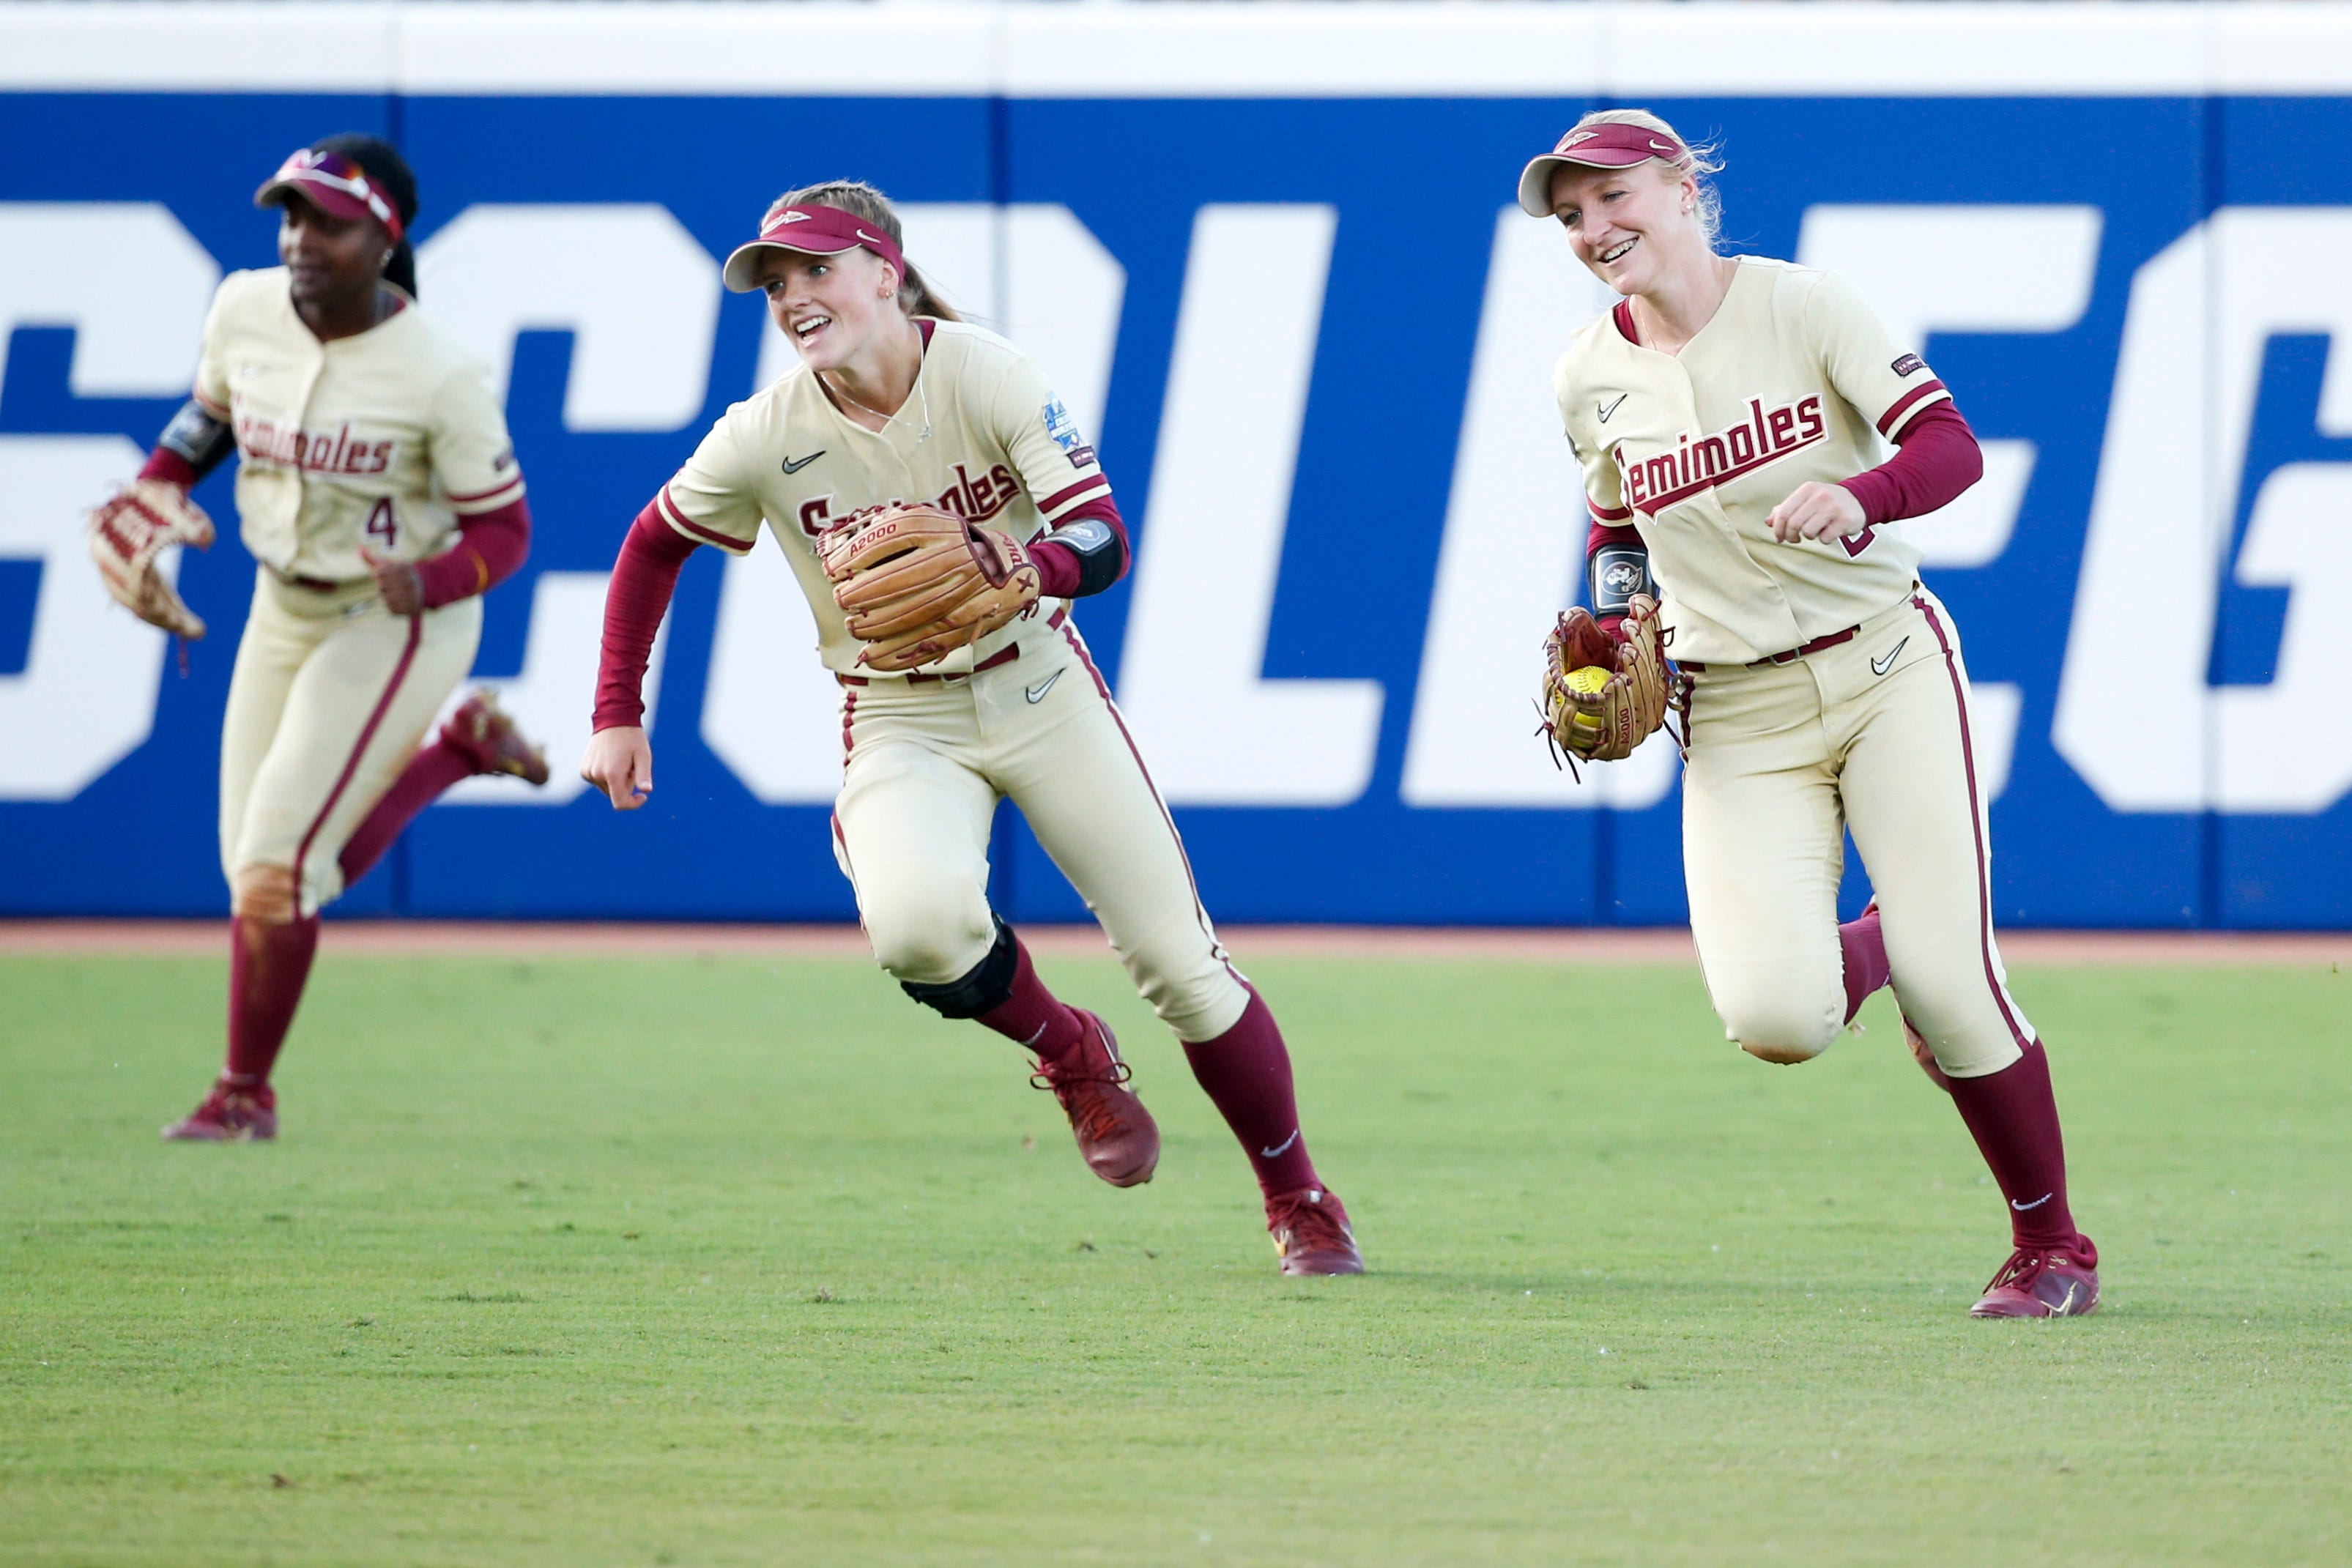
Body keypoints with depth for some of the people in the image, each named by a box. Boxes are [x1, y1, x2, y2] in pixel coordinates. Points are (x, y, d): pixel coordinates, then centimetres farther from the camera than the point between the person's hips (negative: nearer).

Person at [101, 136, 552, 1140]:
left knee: (278, 861, -12)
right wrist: (150, 493, -6)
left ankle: (245, 1094, 6)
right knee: (285, 870, 11)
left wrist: (424, 583, -35)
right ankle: (462, 745, 33)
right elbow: (209, 416, 11)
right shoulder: (245, 311, -10)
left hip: (403, 624, -6)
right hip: (283, 609, 6)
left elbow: (503, 532, -16)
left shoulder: (441, 379, -25)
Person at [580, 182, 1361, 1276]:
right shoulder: (764, 439, -13)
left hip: (1039, 688, 0)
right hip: (901, 725, 0)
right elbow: (653, 548, 4)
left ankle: (1299, 1203, 21)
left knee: (1177, 961, -1)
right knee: (915, 922, -31)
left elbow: (1104, 542, -24)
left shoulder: (990, 378, -18)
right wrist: (617, 717, -2)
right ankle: (1069, 1056, 2)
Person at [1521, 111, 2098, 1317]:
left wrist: (1858, 497, -35)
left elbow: (1950, 448, -15)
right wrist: (1613, 608, 1)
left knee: (1950, 987, -12)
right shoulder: (1591, 377, 4)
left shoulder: (1805, 307, -7)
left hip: (1889, 672, -2)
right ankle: (1869, 950, 19)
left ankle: (2051, 1248, 11)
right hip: (1739, 716, 2)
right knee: (1771, 1016, -19)